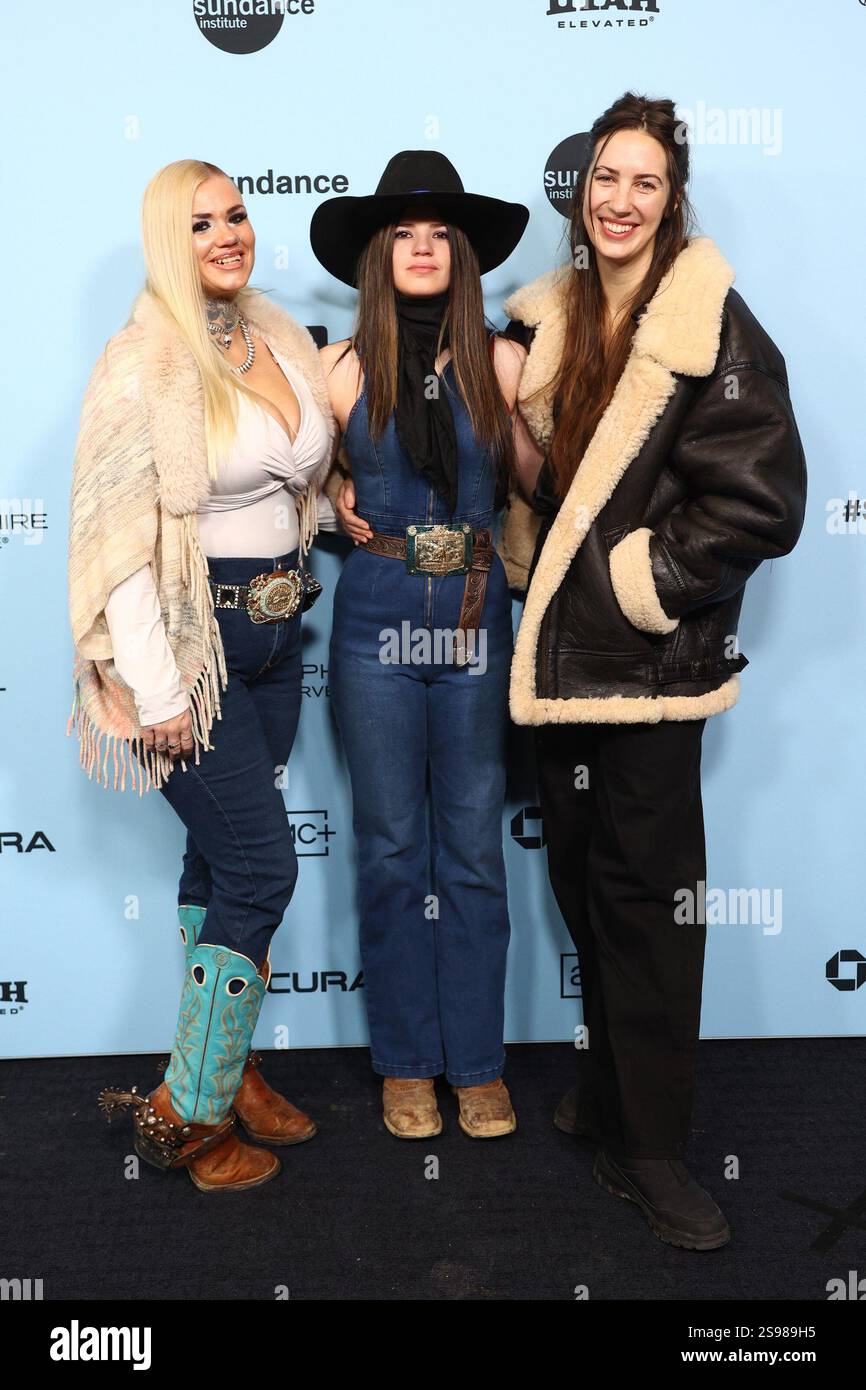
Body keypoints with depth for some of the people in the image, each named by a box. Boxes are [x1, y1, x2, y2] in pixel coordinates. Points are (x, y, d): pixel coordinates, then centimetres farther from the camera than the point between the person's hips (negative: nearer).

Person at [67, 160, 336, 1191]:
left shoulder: (284, 341, 9)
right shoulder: (145, 364, -12)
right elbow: (117, 536, -16)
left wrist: (290, 605, 11)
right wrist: (157, 691, -17)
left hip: (274, 632, 7)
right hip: (193, 639, -6)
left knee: (221, 857, 15)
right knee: (263, 867, -5)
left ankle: (229, 1060, 31)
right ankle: (186, 1112, 11)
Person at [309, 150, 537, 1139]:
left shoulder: (501, 363, 2)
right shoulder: (341, 368, 2)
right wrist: (336, 502, 0)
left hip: (476, 619, 1)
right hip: (377, 620, 0)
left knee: (474, 846, 7)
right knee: (391, 846, 7)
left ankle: (477, 1060, 23)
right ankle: (407, 1063, 23)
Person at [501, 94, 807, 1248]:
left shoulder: (713, 331, -9)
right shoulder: (550, 319, 11)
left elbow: (760, 501, -16)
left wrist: (635, 576, -14)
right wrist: (535, 564, 7)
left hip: (649, 656, -6)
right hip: (563, 646, 7)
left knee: (646, 889, 1)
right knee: (583, 873, 15)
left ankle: (648, 1143, 16)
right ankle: (611, 1086, 34)